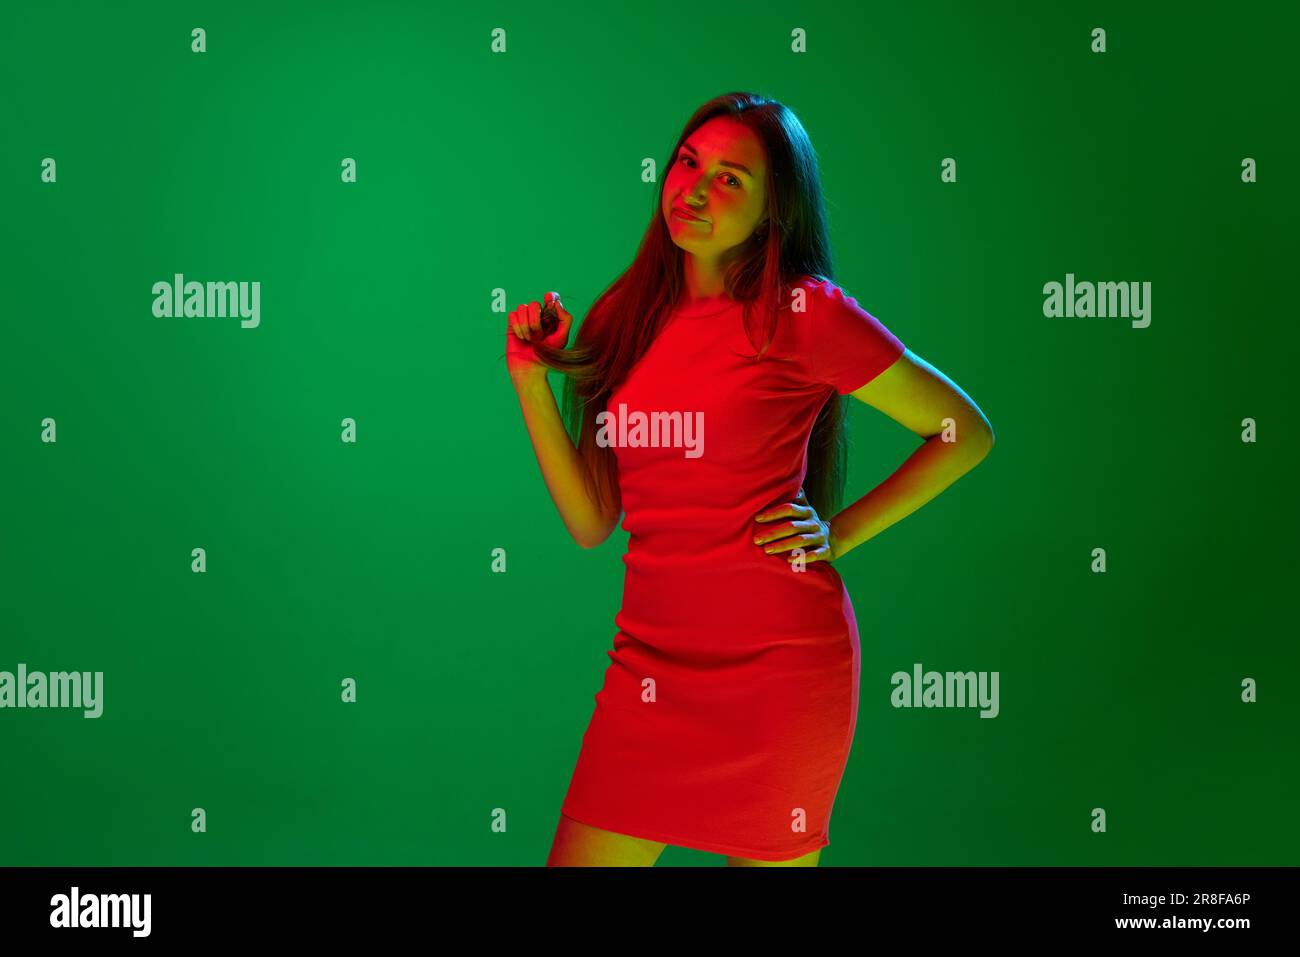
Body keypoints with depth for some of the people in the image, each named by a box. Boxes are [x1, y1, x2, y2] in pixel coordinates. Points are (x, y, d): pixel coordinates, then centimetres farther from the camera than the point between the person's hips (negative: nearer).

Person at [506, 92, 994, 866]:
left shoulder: (803, 312, -7)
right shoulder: (626, 320, 8)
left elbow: (966, 433, -1)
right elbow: (590, 522, 6)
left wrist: (839, 534, -6)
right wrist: (533, 379, 0)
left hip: (778, 661, -4)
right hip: (652, 661, 5)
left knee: (767, 859, 10)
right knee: (580, 858, 4)